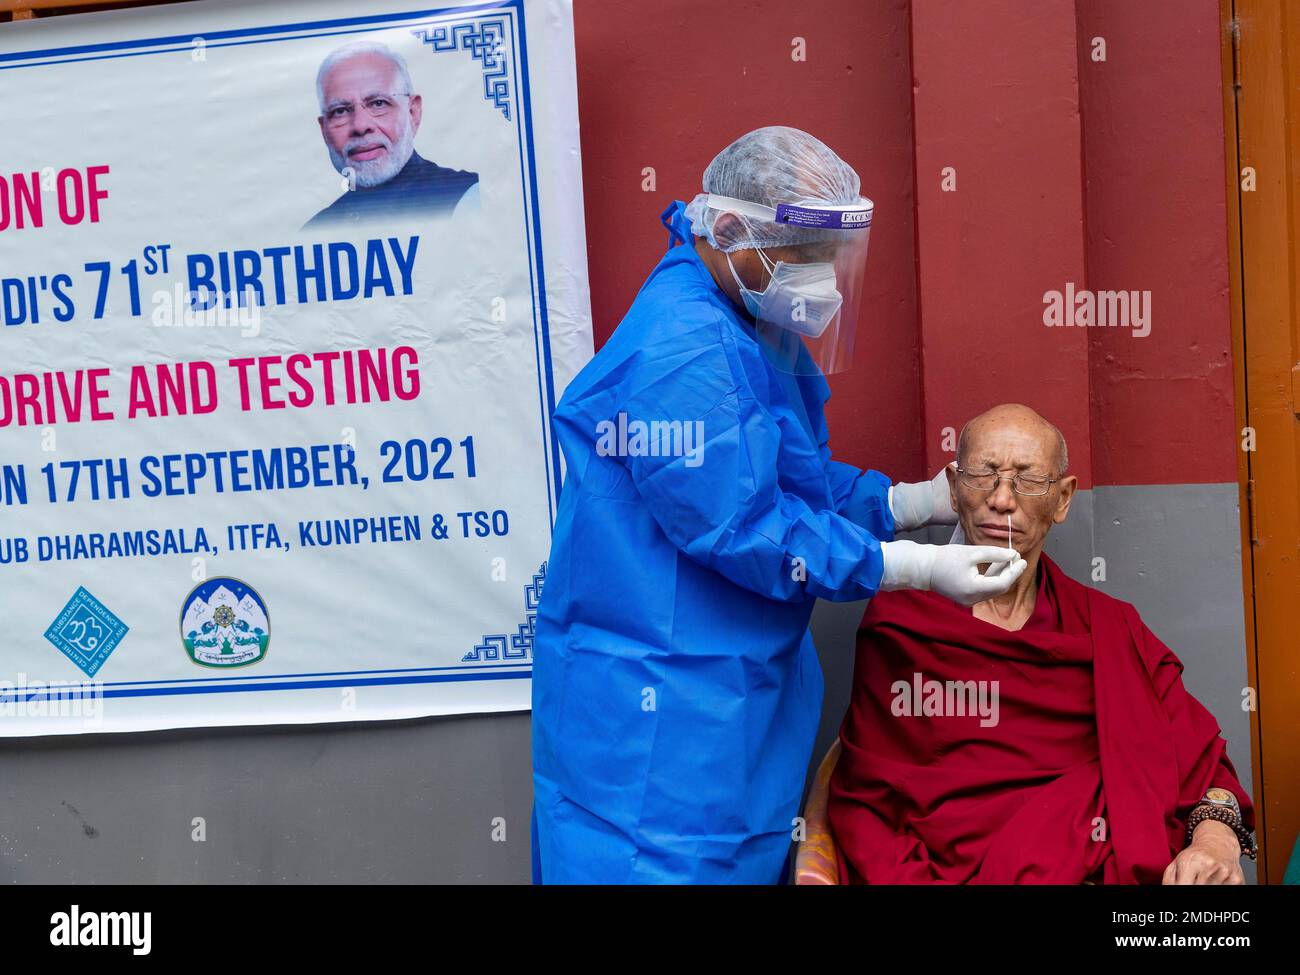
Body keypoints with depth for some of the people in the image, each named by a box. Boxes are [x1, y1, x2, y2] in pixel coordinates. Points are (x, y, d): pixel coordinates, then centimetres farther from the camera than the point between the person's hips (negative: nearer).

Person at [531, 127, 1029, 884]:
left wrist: (914, 503, 7)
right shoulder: (681, 352, -23)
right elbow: (742, 527, -24)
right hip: (660, 701, -10)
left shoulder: (750, 329, 10)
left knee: (743, 856, 19)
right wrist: (919, 568, -20)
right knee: (667, 858, 1)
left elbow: (796, 480, 17)